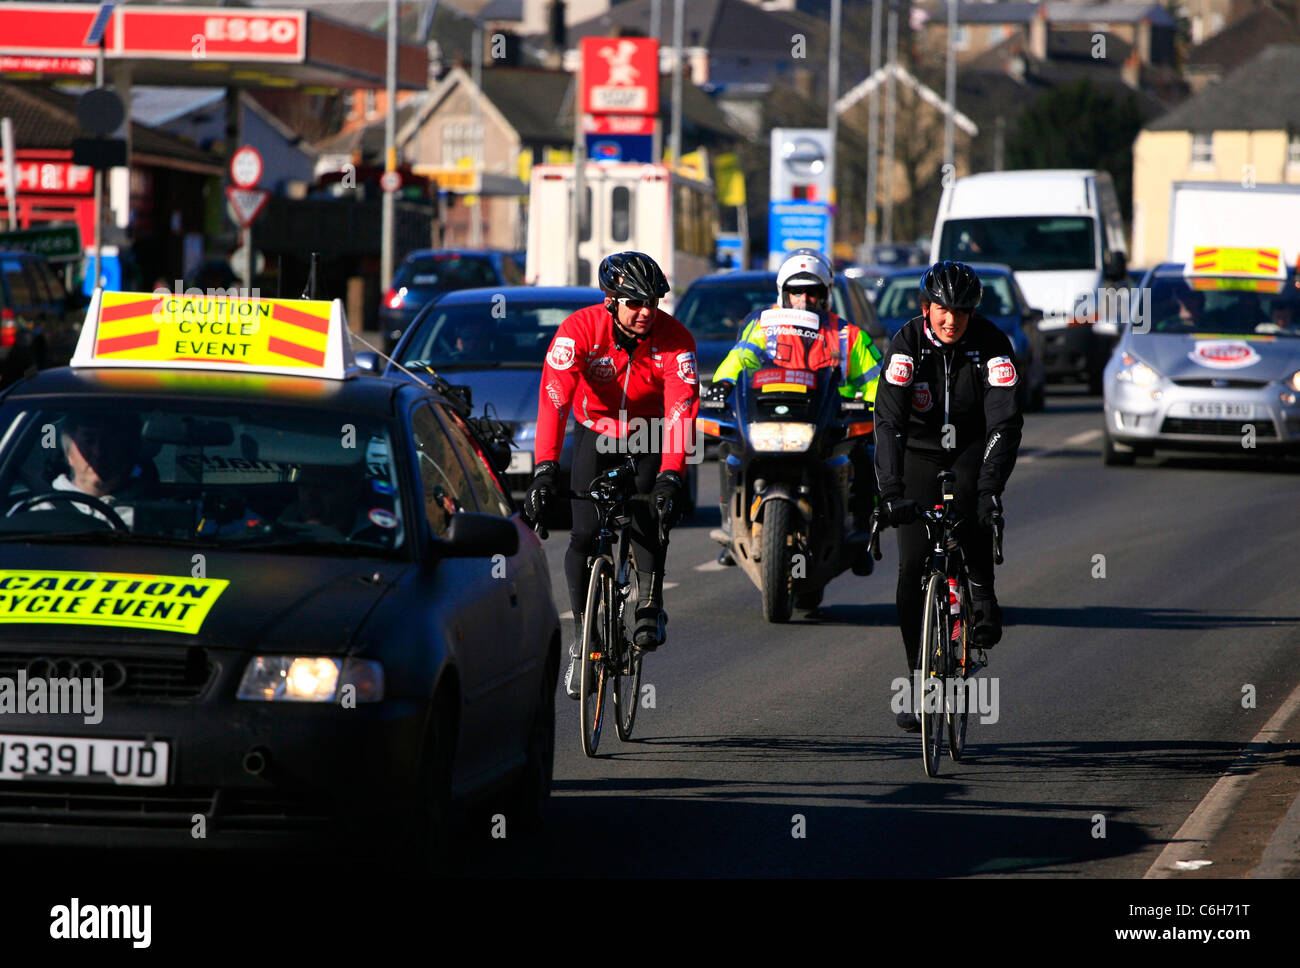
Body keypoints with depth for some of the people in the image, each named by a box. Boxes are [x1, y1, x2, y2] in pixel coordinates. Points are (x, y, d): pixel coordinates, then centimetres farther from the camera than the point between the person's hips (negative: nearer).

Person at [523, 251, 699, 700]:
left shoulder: (675, 338, -25)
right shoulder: (579, 330, -26)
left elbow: (681, 408, -34)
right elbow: (553, 398, -36)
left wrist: (672, 475, -48)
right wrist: (545, 469, -48)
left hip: (649, 439, 0)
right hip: (596, 432, 1)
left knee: (646, 513, -27)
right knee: (584, 536, -10)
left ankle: (650, 607, -9)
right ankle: (582, 637, 5)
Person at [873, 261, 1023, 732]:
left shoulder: (992, 344, -18)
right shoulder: (907, 343, -18)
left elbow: (1005, 420, -27)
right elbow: (889, 419, -26)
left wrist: (991, 486, -40)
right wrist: (890, 489, -38)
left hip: (972, 449, -1)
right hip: (919, 453, 1)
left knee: (971, 503, -37)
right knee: (912, 567, -8)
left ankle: (983, 598, -20)